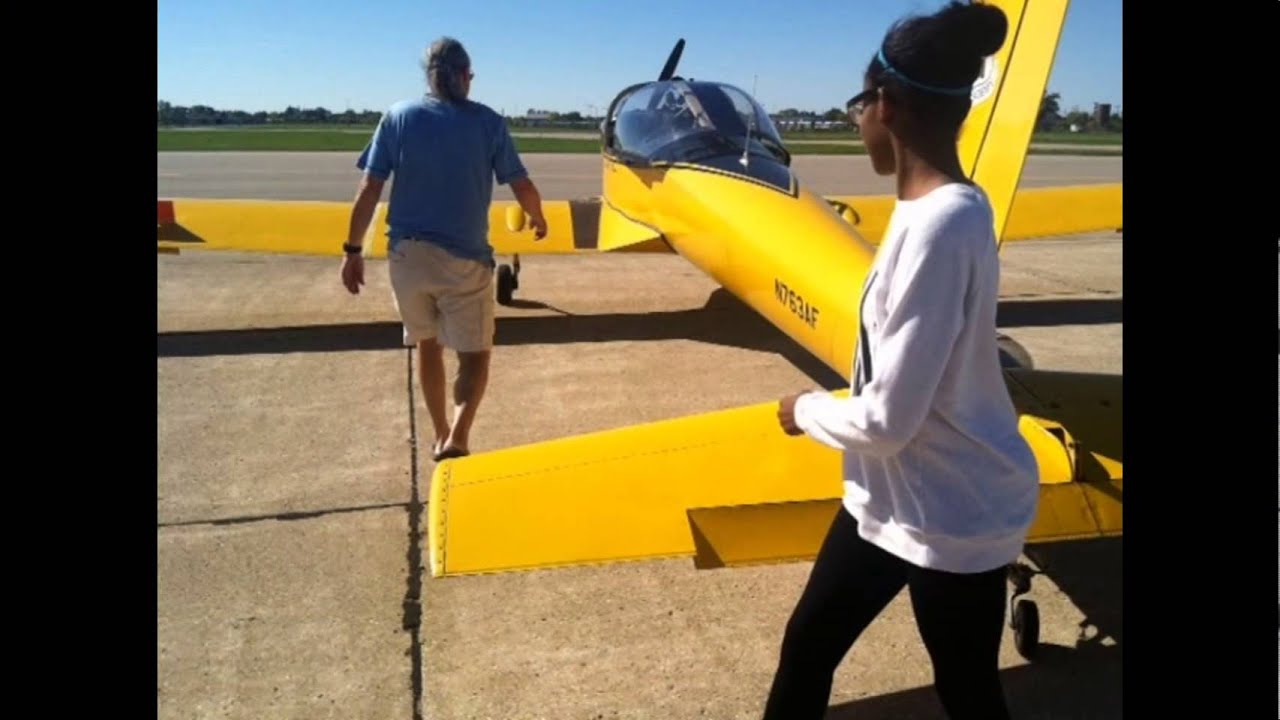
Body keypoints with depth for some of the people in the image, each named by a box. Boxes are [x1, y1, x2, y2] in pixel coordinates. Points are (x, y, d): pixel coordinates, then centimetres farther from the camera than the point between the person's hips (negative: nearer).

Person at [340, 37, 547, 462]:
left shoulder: (398, 116, 3)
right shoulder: (488, 121, 0)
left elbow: (369, 190, -2)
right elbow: (523, 188, 1)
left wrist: (353, 249, 4)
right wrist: (538, 218, 22)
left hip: (407, 253, 3)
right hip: (464, 257, -2)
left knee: (427, 344, 21)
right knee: (475, 353, 9)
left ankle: (441, 436, 32)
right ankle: (457, 437, -12)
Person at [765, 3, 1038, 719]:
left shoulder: (938, 226, -28)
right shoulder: (947, 208, 2)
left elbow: (886, 419, -26)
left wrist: (805, 408, -9)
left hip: (953, 515, -9)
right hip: (893, 497, 9)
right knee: (807, 647, 20)